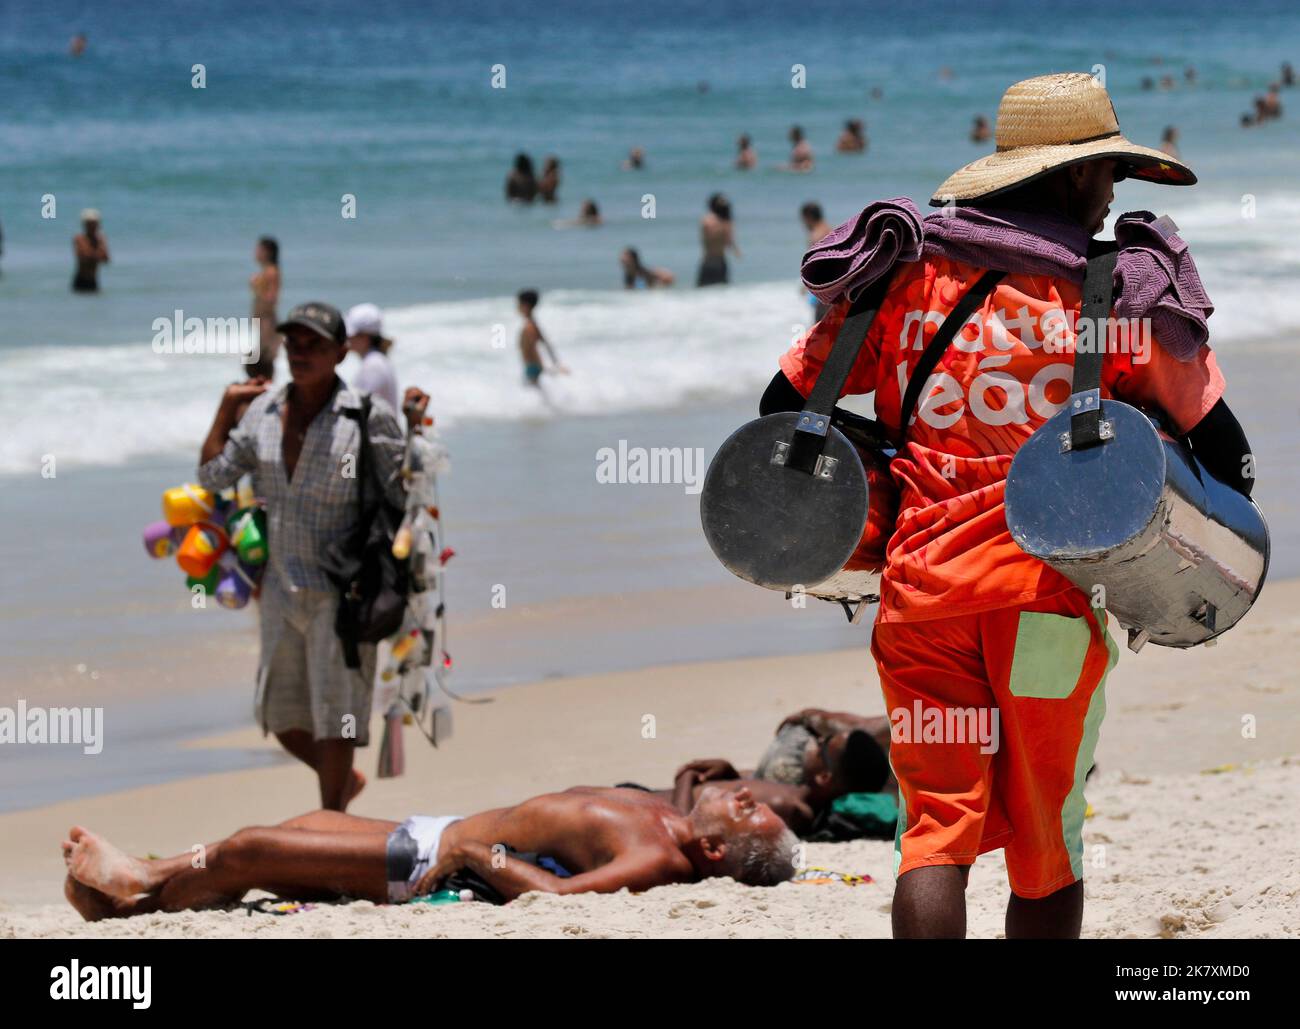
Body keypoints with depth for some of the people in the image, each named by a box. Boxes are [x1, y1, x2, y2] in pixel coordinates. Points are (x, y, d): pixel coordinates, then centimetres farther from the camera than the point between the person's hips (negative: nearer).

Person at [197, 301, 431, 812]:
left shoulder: (367, 417, -10)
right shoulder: (264, 411, 5)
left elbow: (405, 494, -8)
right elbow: (213, 474, 7)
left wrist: (415, 431, -17)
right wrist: (226, 408, 7)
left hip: (340, 591, -5)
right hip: (282, 586, 6)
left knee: (333, 714, -4)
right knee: (282, 716, 12)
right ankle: (344, 781, 39)